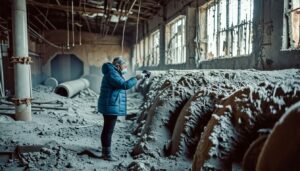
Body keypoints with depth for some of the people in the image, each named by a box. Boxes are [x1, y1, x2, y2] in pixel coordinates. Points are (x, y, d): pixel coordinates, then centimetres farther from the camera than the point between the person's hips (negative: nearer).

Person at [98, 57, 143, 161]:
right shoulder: (112, 74, -17)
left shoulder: (114, 73, 16)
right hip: (111, 107, -11)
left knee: (107, 130, 16)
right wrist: (136, 78, -16)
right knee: (108, 130, -3)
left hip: (110, 106, 11)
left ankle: (105, 152, 26)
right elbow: (124, 85, -25)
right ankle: (107, 154, 6)